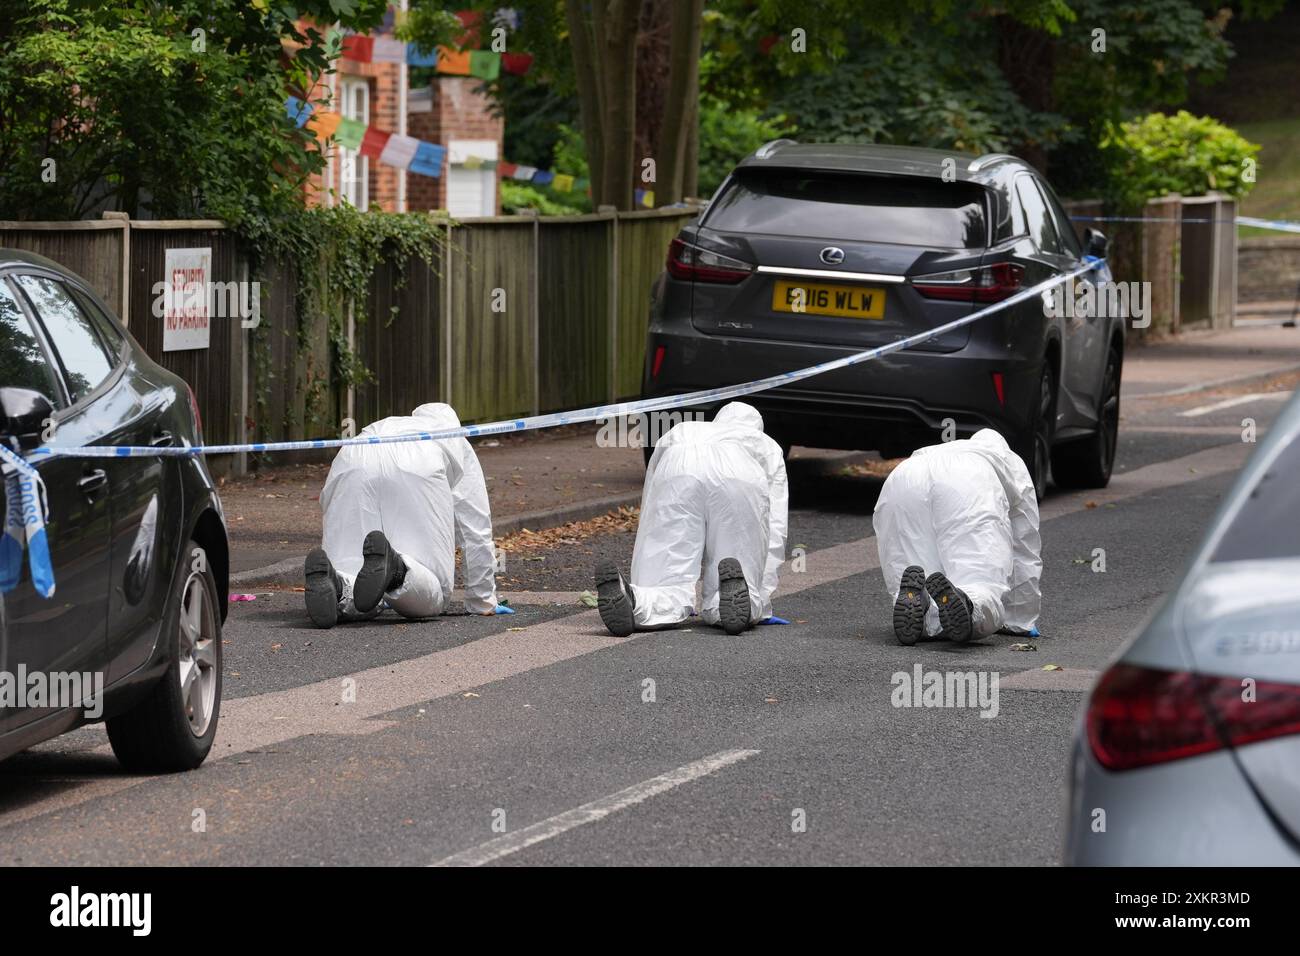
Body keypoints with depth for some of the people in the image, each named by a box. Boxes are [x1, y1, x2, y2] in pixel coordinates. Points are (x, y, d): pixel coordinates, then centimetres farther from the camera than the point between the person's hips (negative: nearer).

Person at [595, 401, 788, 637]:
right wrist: (760, 604, 29)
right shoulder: (768, 447, 41)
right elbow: (775, 528, 31)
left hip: (675, 476, 1)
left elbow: (648, 512, 45)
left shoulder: (675, 435, 46)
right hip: (741, 480, -1)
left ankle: (634, 600, -36)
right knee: (717, 612, 8)